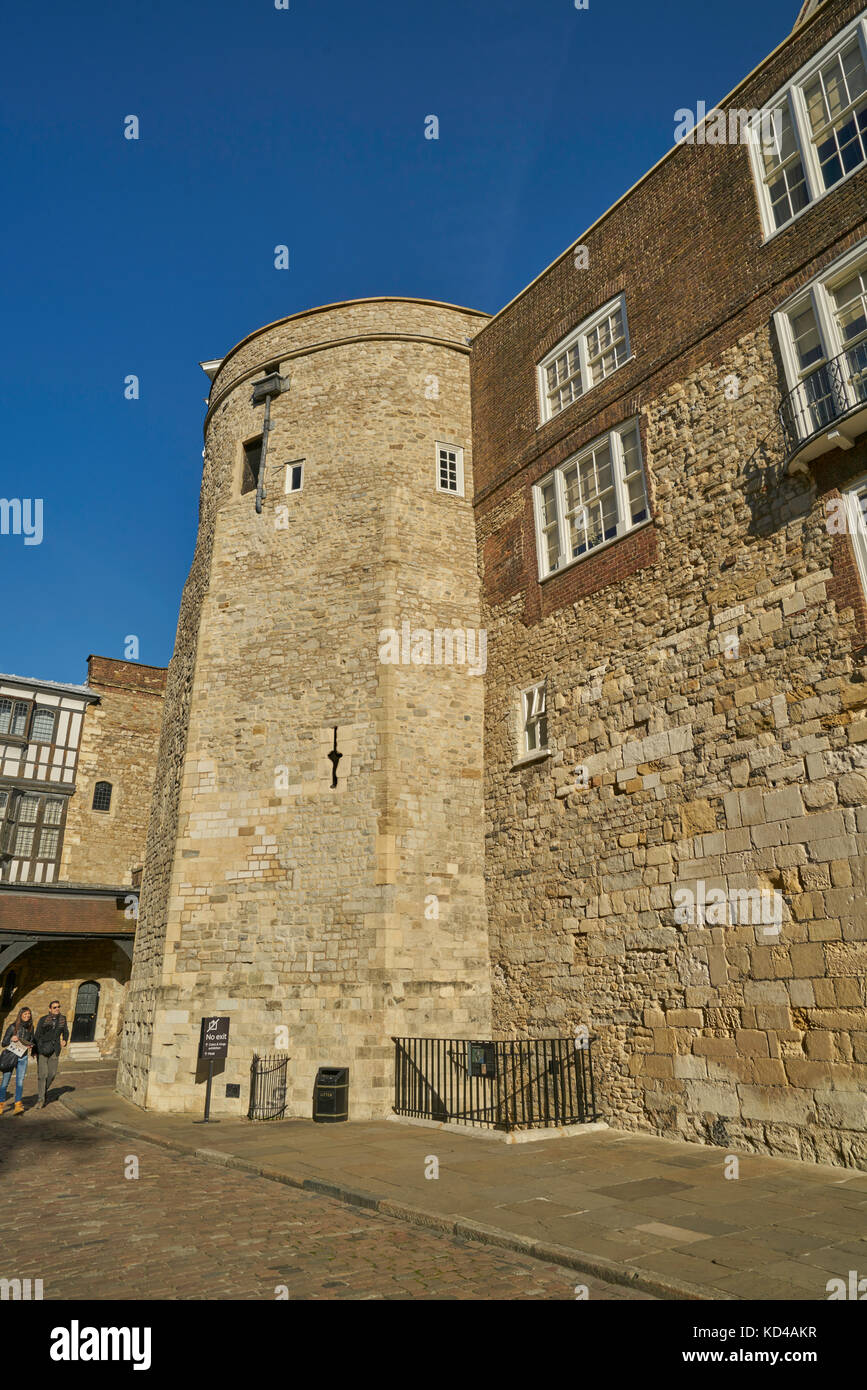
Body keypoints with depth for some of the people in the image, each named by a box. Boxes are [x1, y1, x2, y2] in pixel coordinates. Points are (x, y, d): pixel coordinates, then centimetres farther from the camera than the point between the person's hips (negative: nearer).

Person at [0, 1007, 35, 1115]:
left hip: (23, 1058, 2)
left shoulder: (30, 1027, 2)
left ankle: (18, 1105, -9)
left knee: (20, 1081, -7)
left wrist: (29, 1045, -5)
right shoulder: (13, 1026, -10)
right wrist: (11, 1039, -25)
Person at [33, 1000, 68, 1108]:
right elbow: (37, 1034, -4)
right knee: (42, 1073, -7)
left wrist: (65, 1041, -3)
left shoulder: (62, 1019, 2)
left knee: (52, 1073, 3)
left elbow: (65, 1032, 15)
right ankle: (40, 1098, 1)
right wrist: (34, 1050, -4)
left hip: (55, 1049, 3)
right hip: (42, 1047, -3)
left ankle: (44, 1089, 30)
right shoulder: (43, 1019, -8)